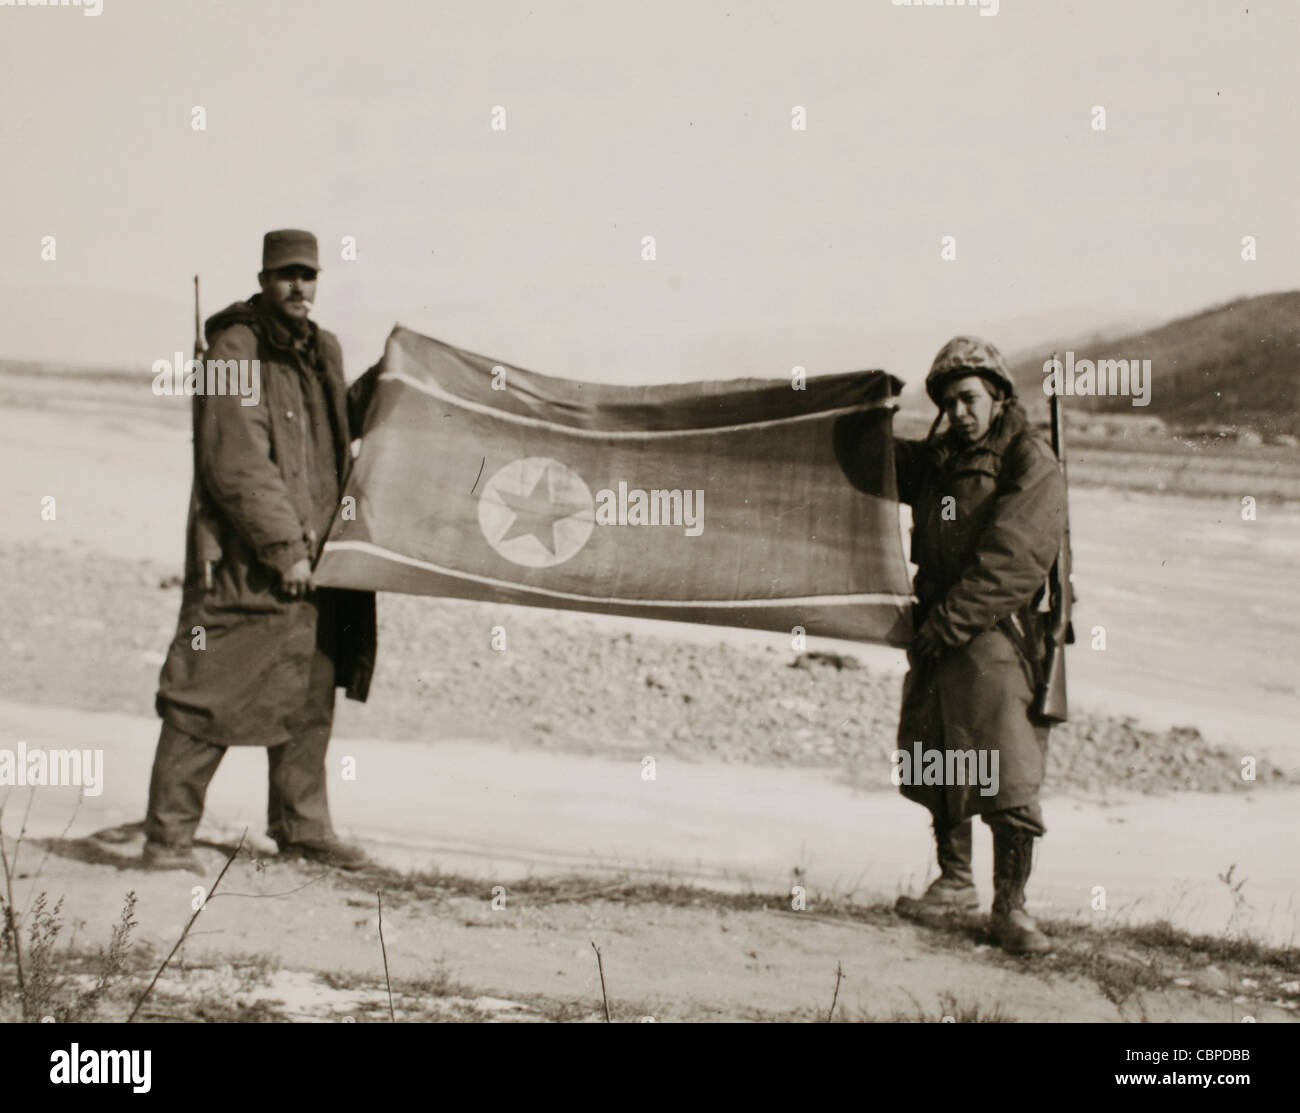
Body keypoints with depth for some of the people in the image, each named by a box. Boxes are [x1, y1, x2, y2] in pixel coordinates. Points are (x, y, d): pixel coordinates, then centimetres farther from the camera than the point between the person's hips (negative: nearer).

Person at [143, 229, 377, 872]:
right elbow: (238, 465, -16)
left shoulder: (322, 352, 13)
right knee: (207, 699, -5)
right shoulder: (235, 353, -11)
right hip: (241, 561, -7)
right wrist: (284, 549, -17)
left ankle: (301, 827, 22)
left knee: (308, 698, 11)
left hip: (309, 557, 8)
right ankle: (168, 835, 2)